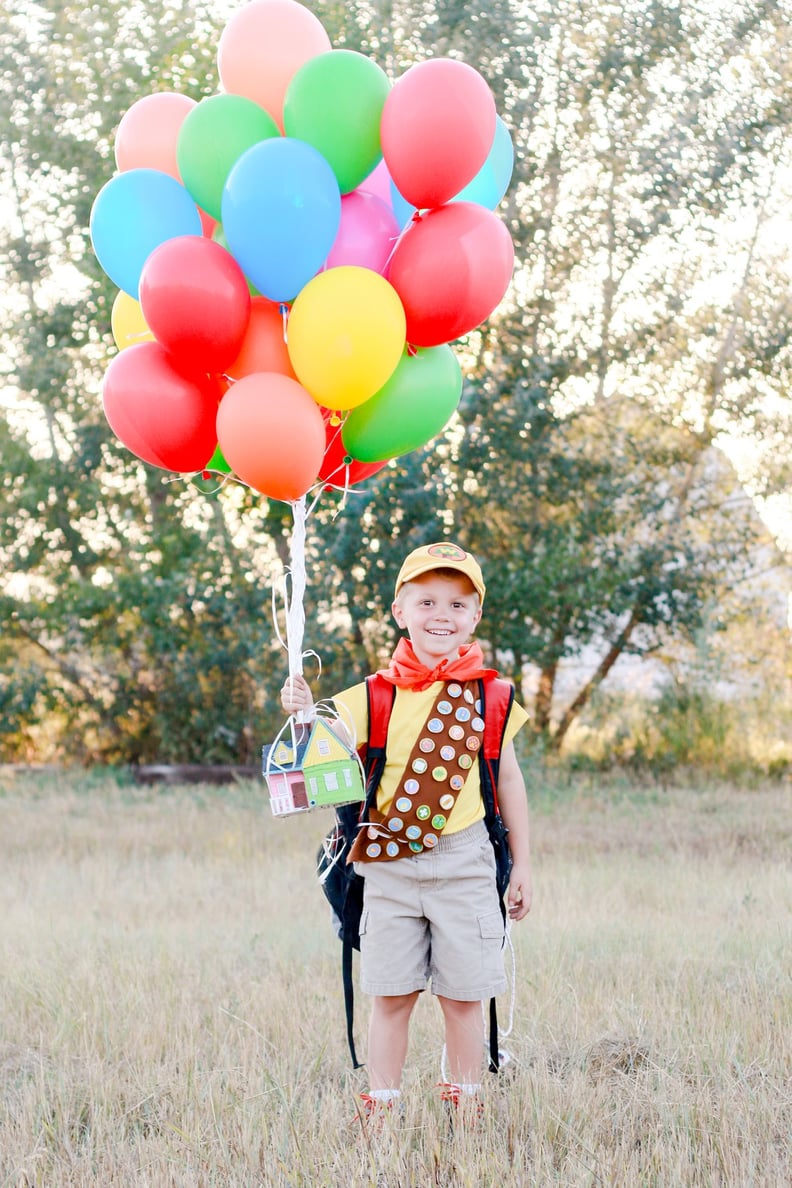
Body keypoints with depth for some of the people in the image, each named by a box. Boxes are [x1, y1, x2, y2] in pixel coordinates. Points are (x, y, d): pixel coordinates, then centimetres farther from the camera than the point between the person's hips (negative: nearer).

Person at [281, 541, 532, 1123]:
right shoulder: (378, 696, 0)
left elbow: (508, 779, 7)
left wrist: (522, 864, 9)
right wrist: (302, 711, -35)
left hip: (461, 862, 0)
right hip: (389, 866, 0)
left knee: (464, 996, 5)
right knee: (391, 995, 6)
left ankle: (467, 1111, 17)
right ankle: (380, 1110, 15)